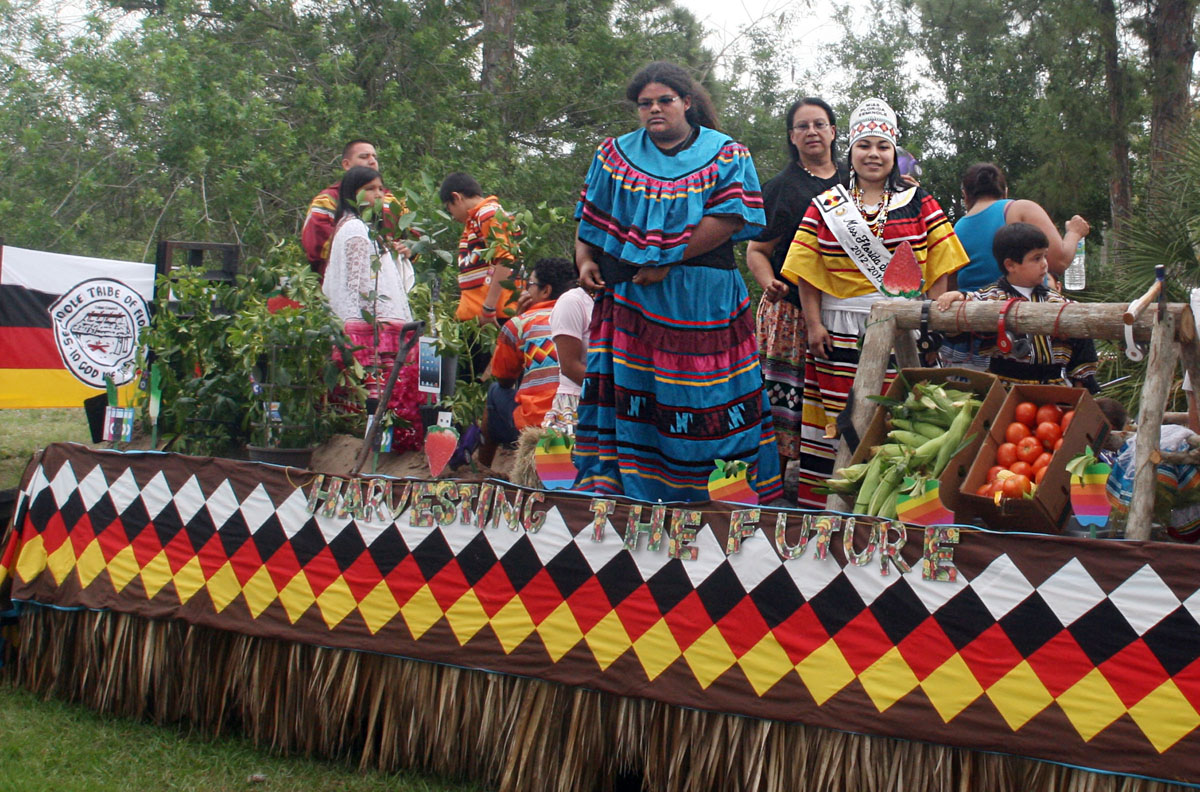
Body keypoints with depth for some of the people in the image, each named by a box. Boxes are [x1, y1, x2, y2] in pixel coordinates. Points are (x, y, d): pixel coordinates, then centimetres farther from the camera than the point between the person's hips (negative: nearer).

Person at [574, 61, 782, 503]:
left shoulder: (724, 155, 4)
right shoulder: (616, 155, 16)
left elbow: (730, 218, -9)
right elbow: (592, 217, 16)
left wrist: (669, 260, -15)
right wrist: (585, 261, -3)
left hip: (701, 299, -3)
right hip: (629, 297, 3)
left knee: (705, 398, -4)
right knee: (622, 388, -3)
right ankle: (609, 486, 1)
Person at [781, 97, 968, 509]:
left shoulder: (919, 204, 10)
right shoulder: (825, 207, 11)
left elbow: (938, 269, 5)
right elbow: (808, 273, 8)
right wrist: (814, 324, -2)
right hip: (841, 335, 1)